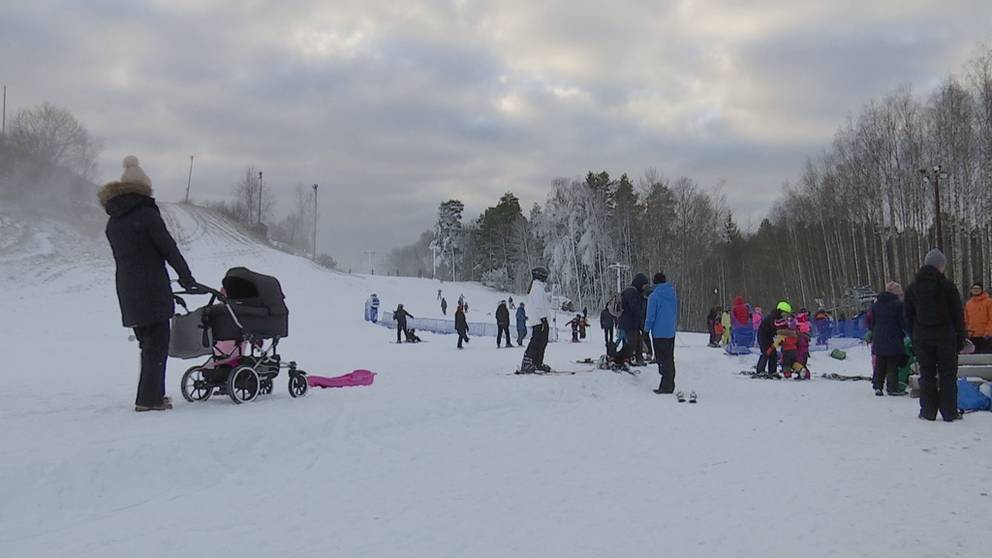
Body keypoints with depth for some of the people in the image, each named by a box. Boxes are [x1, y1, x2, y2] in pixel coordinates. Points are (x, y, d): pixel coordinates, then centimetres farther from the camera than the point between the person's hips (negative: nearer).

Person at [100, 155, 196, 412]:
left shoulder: (113, 222, 11)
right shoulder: (146, 215, -12)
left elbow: (121, 256, 15)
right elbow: (169, 249, -11)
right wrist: (188, 279, -2)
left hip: (127, 292, 7)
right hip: (152, 292, -7)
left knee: (147, 343, 17)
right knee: (157, 345, -1)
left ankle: (153, 395, 23)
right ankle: (148, 399, -2)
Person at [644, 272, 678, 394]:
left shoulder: (654, 296, -13)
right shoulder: (673, 295, 6)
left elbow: (651, 316, -11)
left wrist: (646, 329, 2)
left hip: (659, 333, -6)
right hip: (671, 332, 6)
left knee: (662, 360, -1)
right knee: (670, 359, 12)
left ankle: (665, 387, -2)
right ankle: (669, 386, 18)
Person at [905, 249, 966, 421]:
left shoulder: (912, 288, 3)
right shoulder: (947, 286, -9)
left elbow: (908, 317, 7)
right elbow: (958, 315, -5)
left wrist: (914, 339, 13)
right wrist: (960, 339, 2)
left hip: (921, 338, 3)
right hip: (945, 337, -3)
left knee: (927, 375, 8)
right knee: (948, 374, 5)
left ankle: (928, 412, 9)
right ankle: (949, 412, 7)